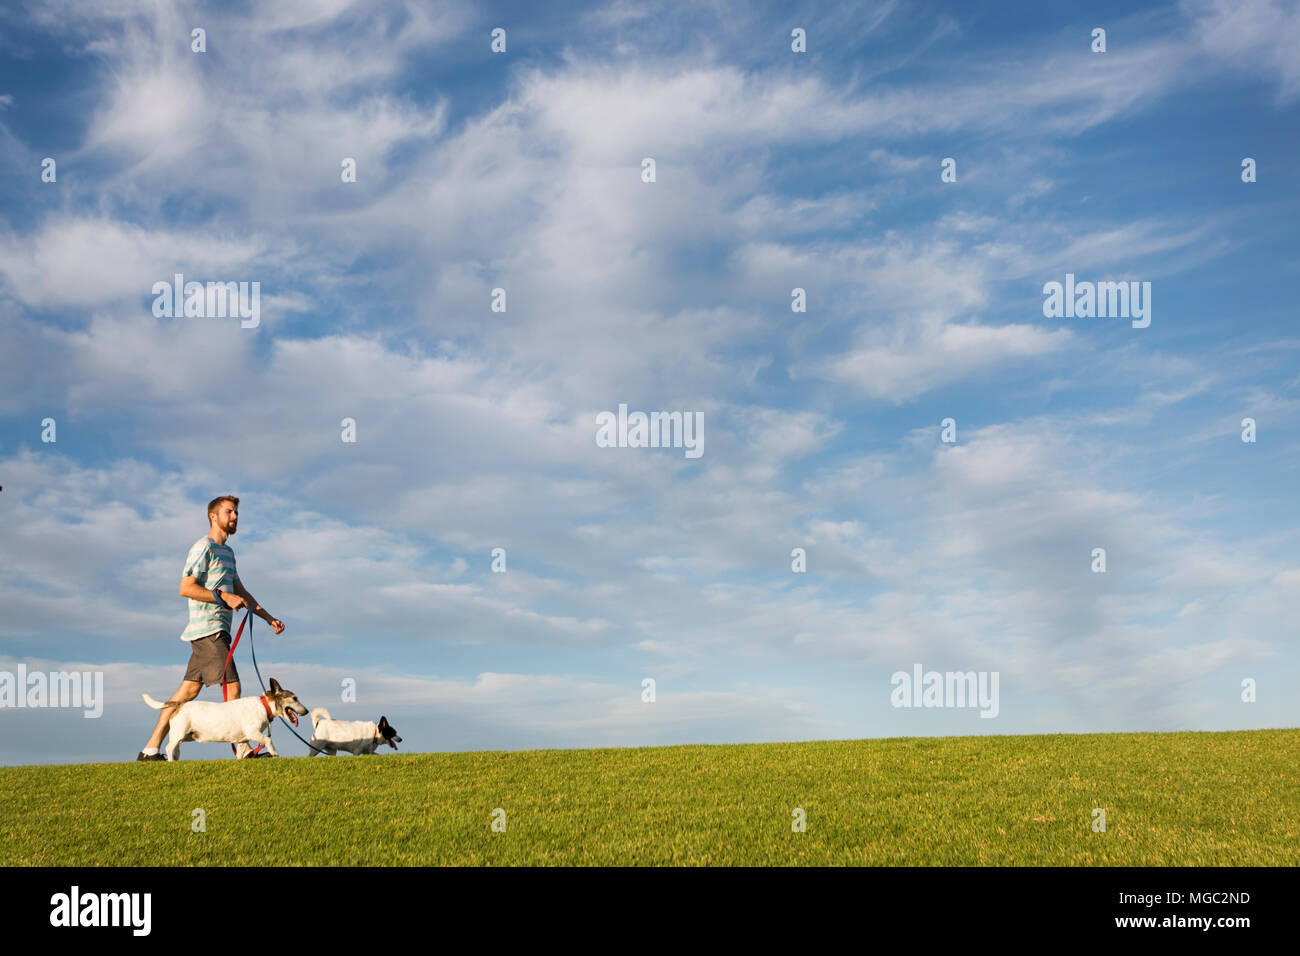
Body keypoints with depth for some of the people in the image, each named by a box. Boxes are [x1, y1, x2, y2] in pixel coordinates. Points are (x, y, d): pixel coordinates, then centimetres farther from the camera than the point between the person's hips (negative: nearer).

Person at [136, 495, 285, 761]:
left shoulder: (227, 552, 24)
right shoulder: (204, 547, -6)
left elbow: (241, 592, 27)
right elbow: (186, 588, -14)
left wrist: (269, 618, 22)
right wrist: (224, 597, -17)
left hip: (218, 630, 9)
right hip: (208, 629, -9)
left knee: (189, 689, 7)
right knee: (232, 687, -10)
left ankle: (151, 750, 9)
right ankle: (242, 749, -7)